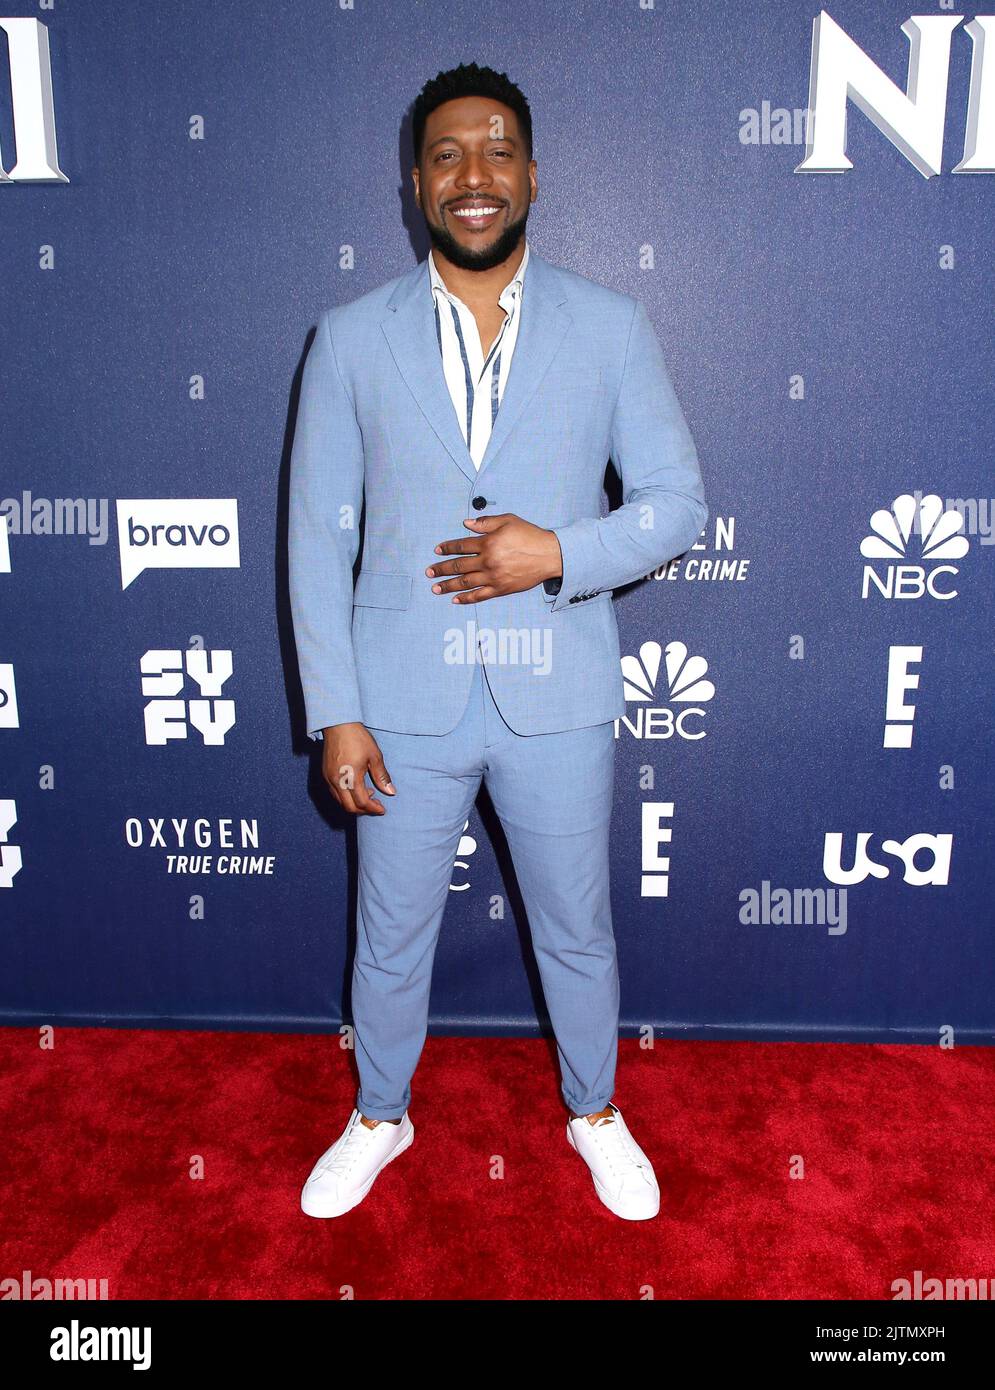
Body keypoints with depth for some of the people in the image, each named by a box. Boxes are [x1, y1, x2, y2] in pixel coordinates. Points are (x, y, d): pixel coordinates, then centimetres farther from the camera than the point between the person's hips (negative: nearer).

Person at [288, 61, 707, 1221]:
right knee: (391, 941, 17)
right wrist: (334, 714, -6)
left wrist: (559, 553, -18)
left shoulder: (610, 328, 0)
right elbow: (317, 537, -1)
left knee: (577, 932, 18)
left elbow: (678, 502, 0)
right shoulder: (351, 339, 0)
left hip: (556, 700, 0)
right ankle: (380, 1118, 44)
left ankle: (593, 1113, 45)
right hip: (404, 701, 1)